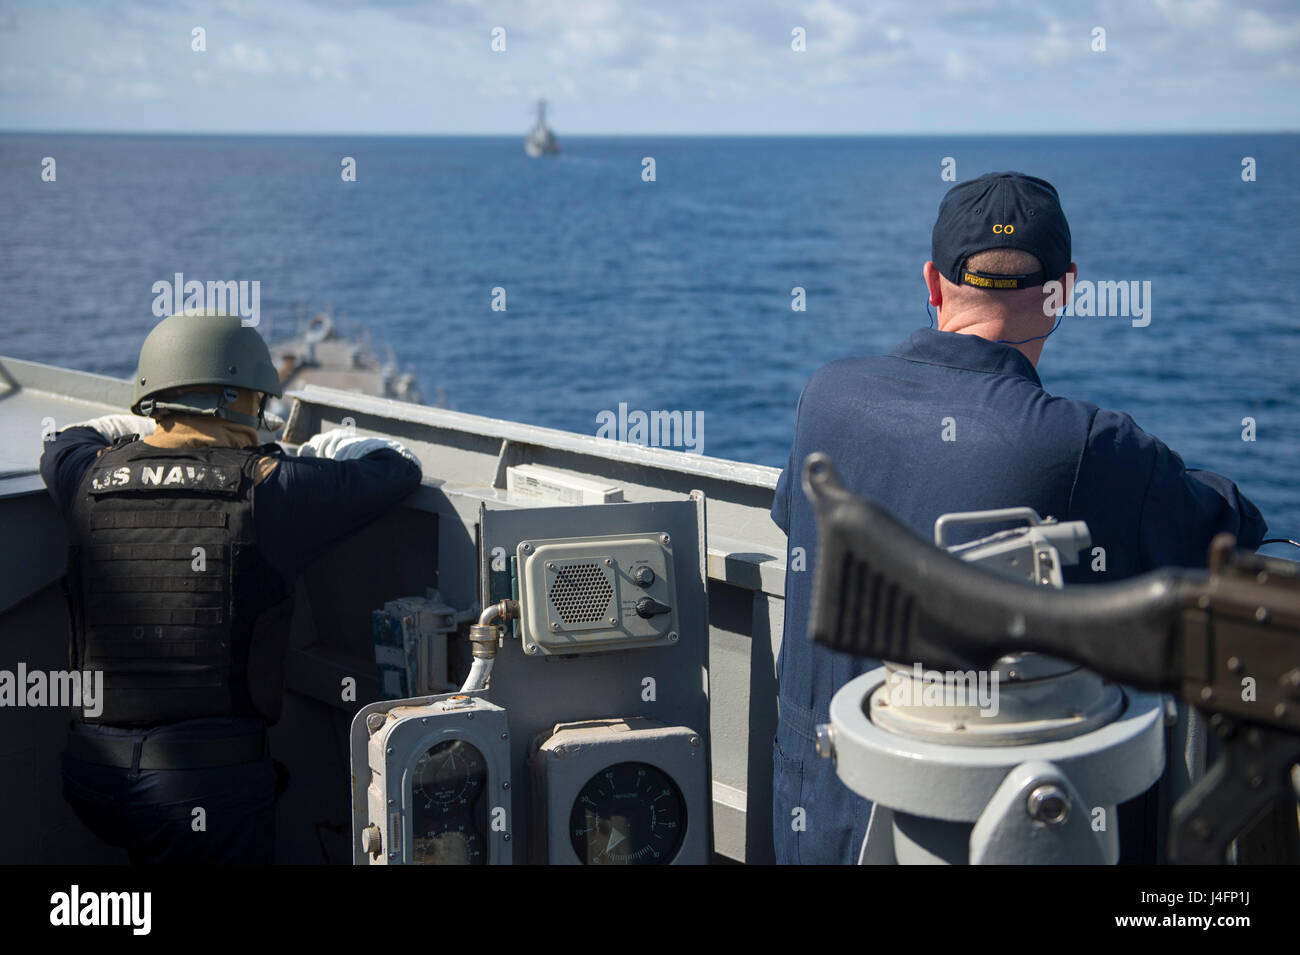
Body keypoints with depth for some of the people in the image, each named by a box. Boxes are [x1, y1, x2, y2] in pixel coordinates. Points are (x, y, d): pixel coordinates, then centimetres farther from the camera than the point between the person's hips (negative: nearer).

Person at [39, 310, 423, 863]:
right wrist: (318, 447, 25)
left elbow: (67, 442, 32)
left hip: (92, 773, 6)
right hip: (207, 784, -6)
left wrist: (156, 433, 42)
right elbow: (397, 466, 7)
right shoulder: (267, 489, -7)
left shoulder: (89, 479, 5)